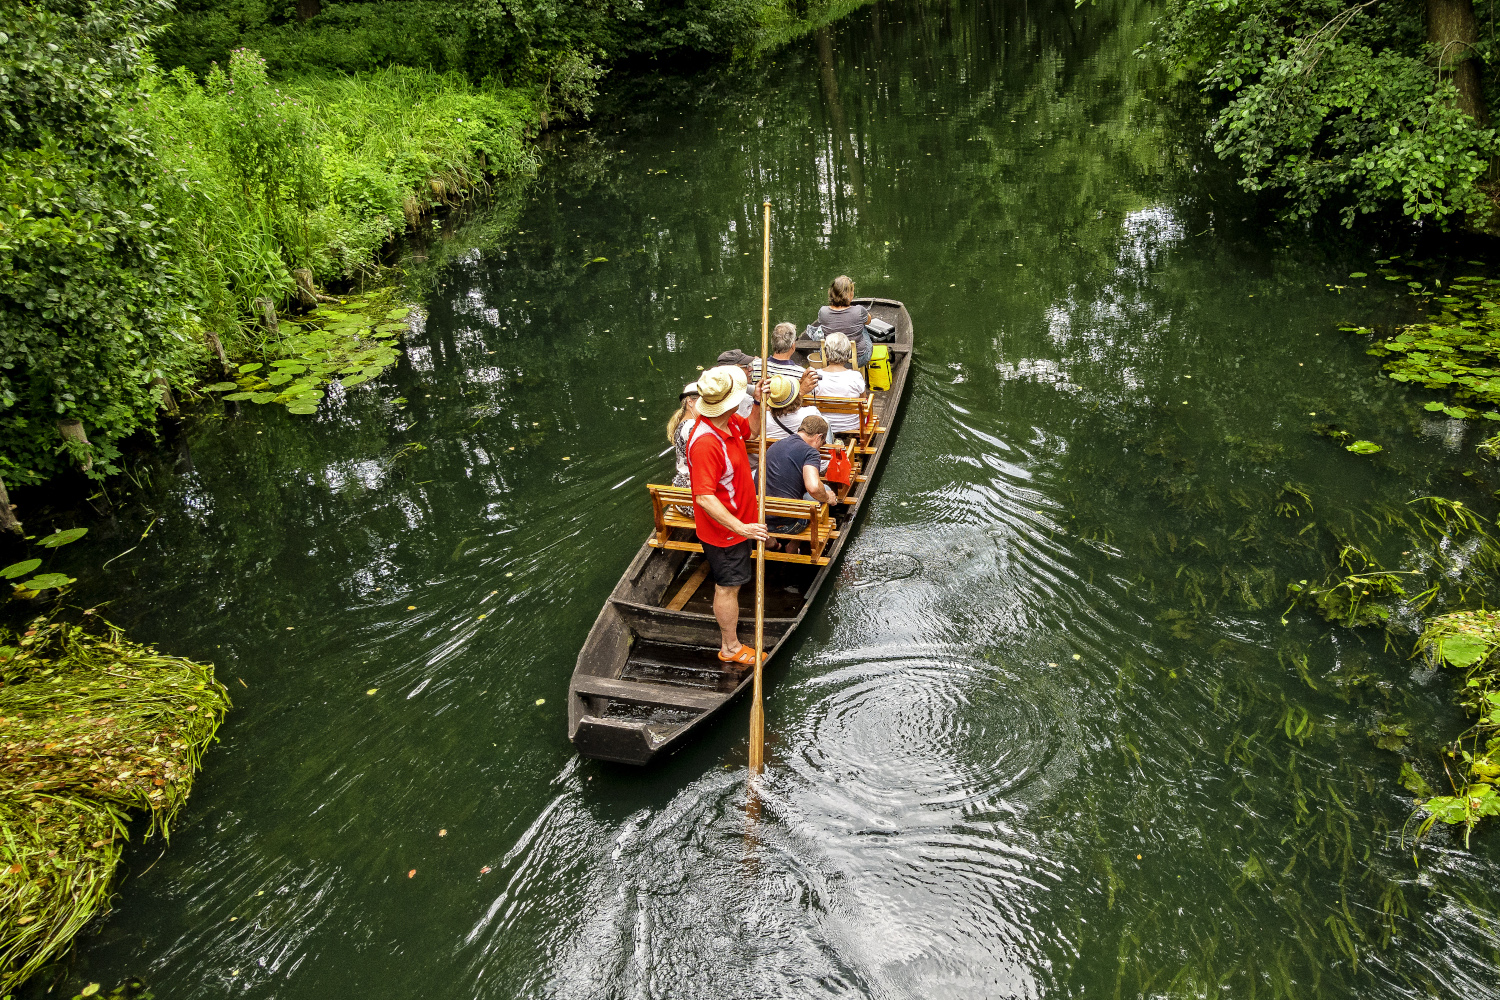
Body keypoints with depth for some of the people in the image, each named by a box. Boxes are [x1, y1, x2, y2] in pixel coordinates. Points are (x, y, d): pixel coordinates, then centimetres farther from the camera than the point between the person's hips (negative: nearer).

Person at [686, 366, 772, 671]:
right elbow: (704, 498, -35)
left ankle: (728, 634, 43)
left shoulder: (729, 423, -5)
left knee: (728, 584, 24)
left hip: (737, 521, 9)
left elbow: (749, 429, 20)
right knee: (728, 587, 7)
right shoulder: (705, 443, -34)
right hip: (724, 530, -9)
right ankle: (731, 648, 24)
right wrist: (741, 528, -38)